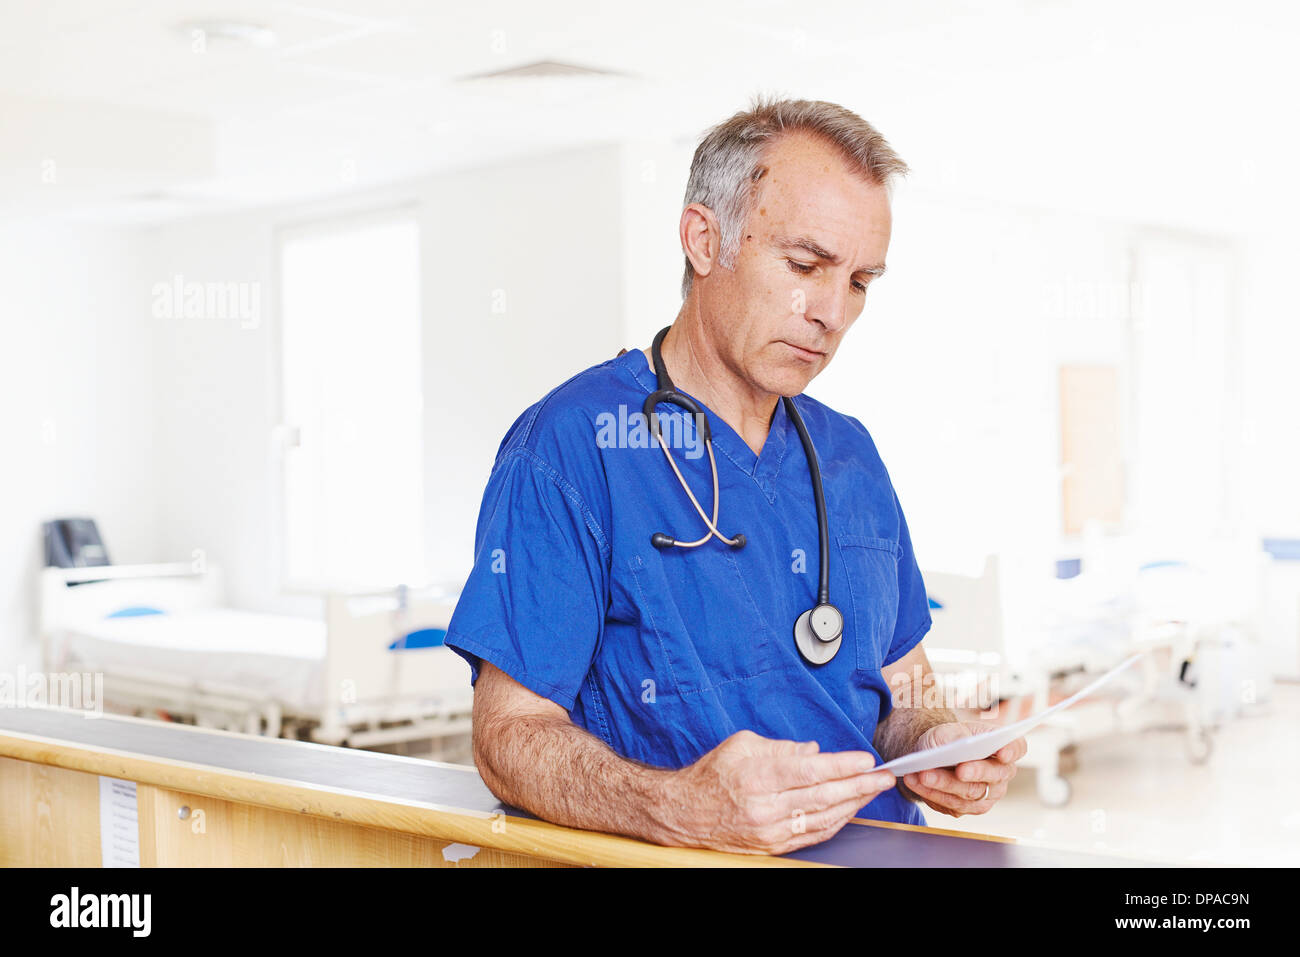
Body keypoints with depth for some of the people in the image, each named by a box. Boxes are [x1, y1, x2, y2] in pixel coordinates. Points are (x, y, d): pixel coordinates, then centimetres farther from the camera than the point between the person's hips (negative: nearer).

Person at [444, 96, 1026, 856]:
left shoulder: (850, 457, 13)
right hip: (683, 860, -6)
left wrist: (935, 743, -2)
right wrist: (676, 807, -28)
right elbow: (511, 734, -12)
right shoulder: (570, 445, -9)